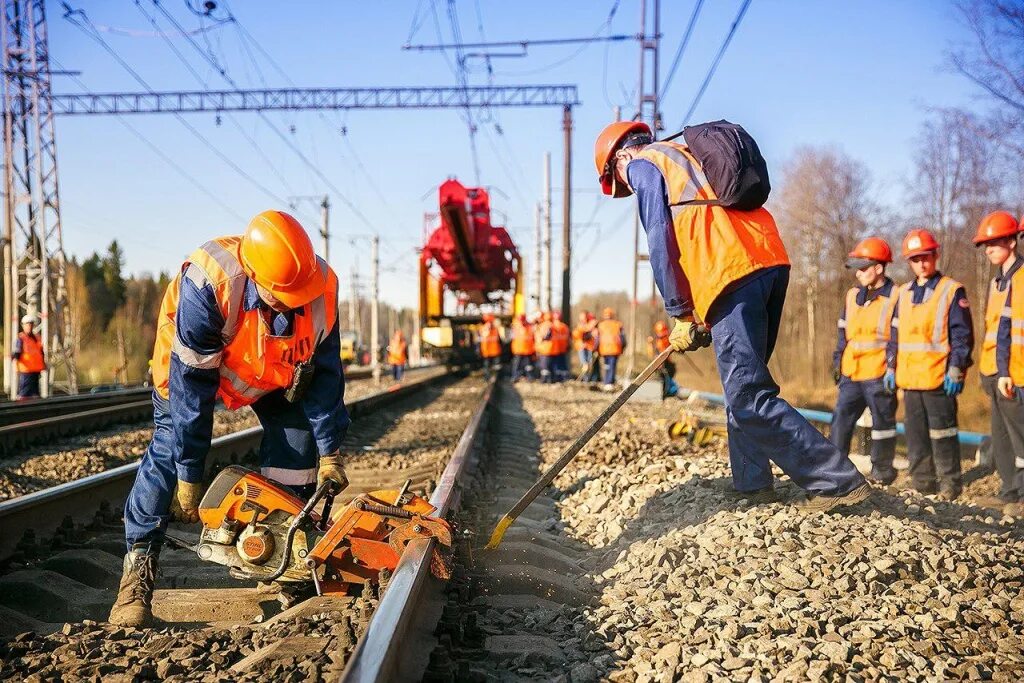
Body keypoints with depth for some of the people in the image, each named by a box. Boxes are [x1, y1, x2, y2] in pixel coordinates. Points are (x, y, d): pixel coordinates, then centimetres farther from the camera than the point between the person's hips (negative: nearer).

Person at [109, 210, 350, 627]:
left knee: (298, 435, -8)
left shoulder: (321, 286, -31)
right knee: (171, 448, -17)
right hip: (191, 358, -4)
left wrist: (330, 453, -14)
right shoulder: (208, 284, -44)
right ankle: (137, 572, -13)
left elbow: (324, 371, -17)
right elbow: (191, 383, -38)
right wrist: (189, 479, -34)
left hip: (276, 368, 4)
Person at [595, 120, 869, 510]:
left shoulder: (642, 165, 10)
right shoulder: (690, 156, 34)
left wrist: (680, 315, 2)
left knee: (748, 399, -10)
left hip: (733, 274, -9)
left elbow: (660, 242, 0)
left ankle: (839, 481, -13)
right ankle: (753, 486, 17)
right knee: (745, 383, 17)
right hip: (771, 260, 9)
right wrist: (700, 315, 23)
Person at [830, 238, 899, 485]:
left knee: (882, 421, 6)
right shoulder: (853, 296, 13)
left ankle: (882, 470, 17)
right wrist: (837, 361, 15)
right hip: (851, 373, 6)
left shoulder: (895, 297, -6)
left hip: (879, 375, -6)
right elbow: (843, 332, 19)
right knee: (841, 417, 1)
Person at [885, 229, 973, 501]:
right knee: (915, 433, 10)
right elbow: (895, 335, 19)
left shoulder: (952, 291, -3)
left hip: (938, 378, -6)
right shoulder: (904, 293, 15)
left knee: (942, 433, -2)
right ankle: (922, 482, 18)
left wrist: (956, 369, -14)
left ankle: (950, 484, 6)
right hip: (909, 377, 6)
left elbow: (962, 335, -7)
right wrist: (890, 368, 14)